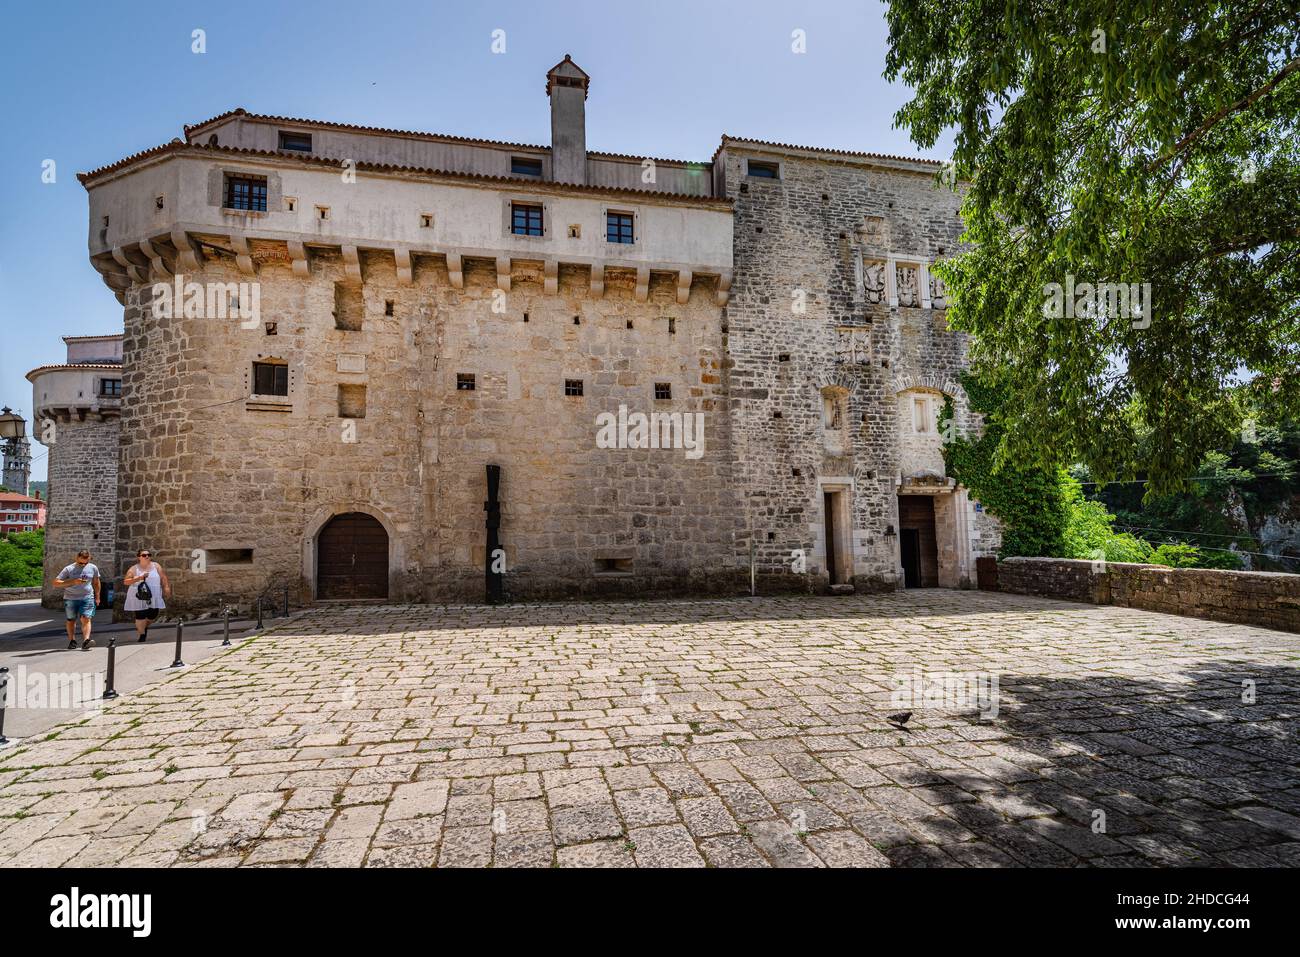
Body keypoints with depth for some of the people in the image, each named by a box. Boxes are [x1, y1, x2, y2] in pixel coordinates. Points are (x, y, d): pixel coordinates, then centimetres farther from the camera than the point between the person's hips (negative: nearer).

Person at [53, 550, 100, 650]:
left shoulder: (93, 568, 2)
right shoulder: (69, 569, -6)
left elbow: (96, 582, 17)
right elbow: (56, 583, -11)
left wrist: (97, 596, 18)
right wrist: (73, 582, -24)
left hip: (87, 598, 0)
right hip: (70, 599, 0)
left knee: (86, 619, -13)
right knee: (71, 620, 11)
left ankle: (86, 641, -24)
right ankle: (72, 641, 25)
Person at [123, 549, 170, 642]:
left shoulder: (156, 566, 6)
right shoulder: (134, 569, -1)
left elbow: (163, 577, 6)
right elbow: (125, 582, -7)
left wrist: (166, 587, -6)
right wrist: (139, 578, -20)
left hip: (153, 598, 3)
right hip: (139, 598, -3)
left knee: (153, 615, 8)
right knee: (141, 617, -2)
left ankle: (145, 627, 40)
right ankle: (141, 636, 11)